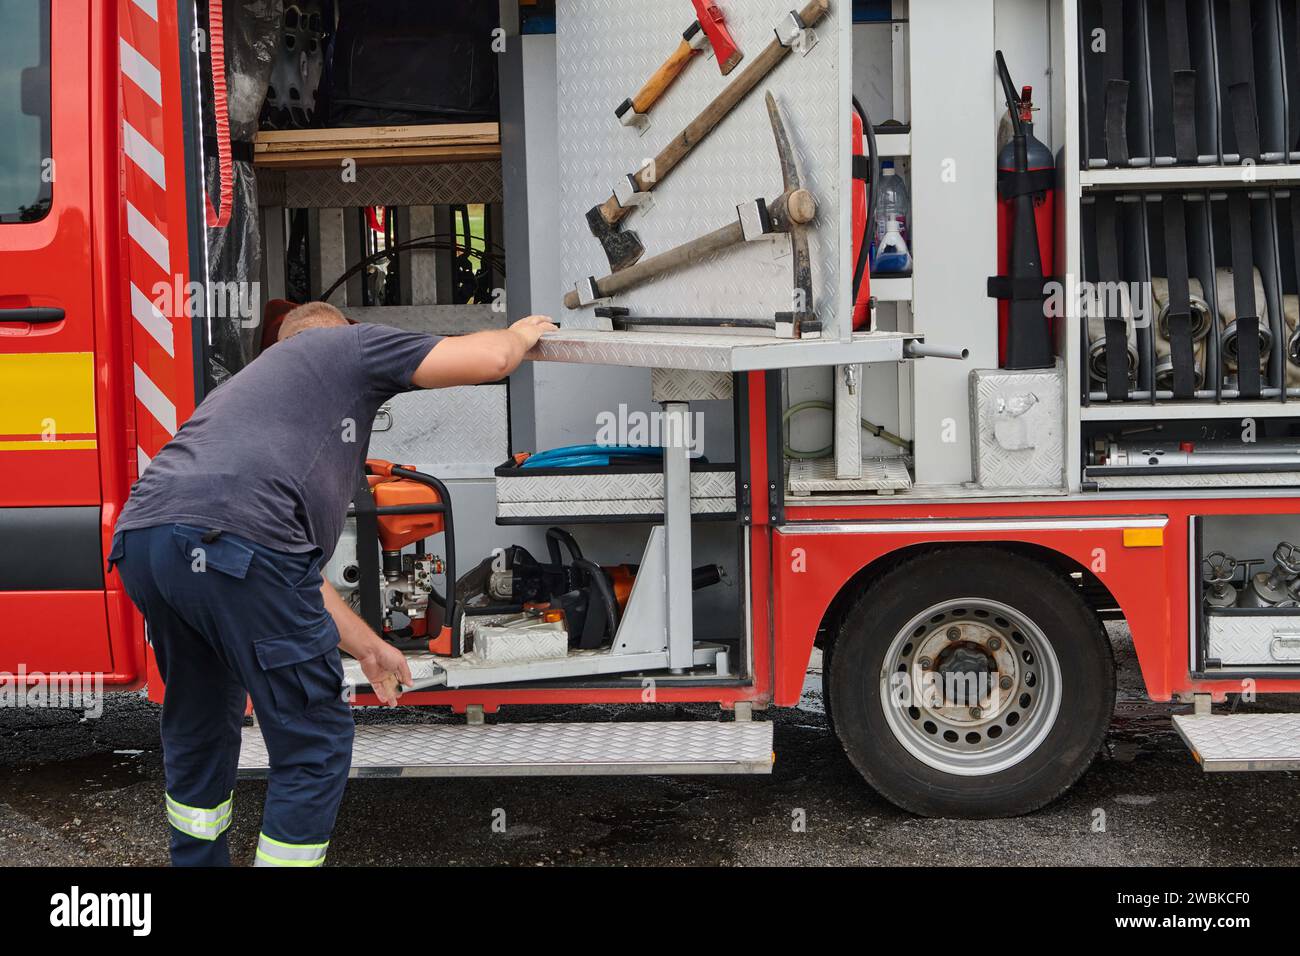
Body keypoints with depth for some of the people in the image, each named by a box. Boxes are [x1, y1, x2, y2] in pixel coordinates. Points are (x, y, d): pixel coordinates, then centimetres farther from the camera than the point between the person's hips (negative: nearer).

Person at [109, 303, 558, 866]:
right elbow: (488, 360, 8)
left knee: (200, 725, 30)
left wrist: (368, 647, 45)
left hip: (141, 536, 9)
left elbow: (295, 572, 38)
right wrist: (521, 334, 32)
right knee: (314, 742, 9)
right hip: (234, 540, -8)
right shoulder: (346, 345, 19)